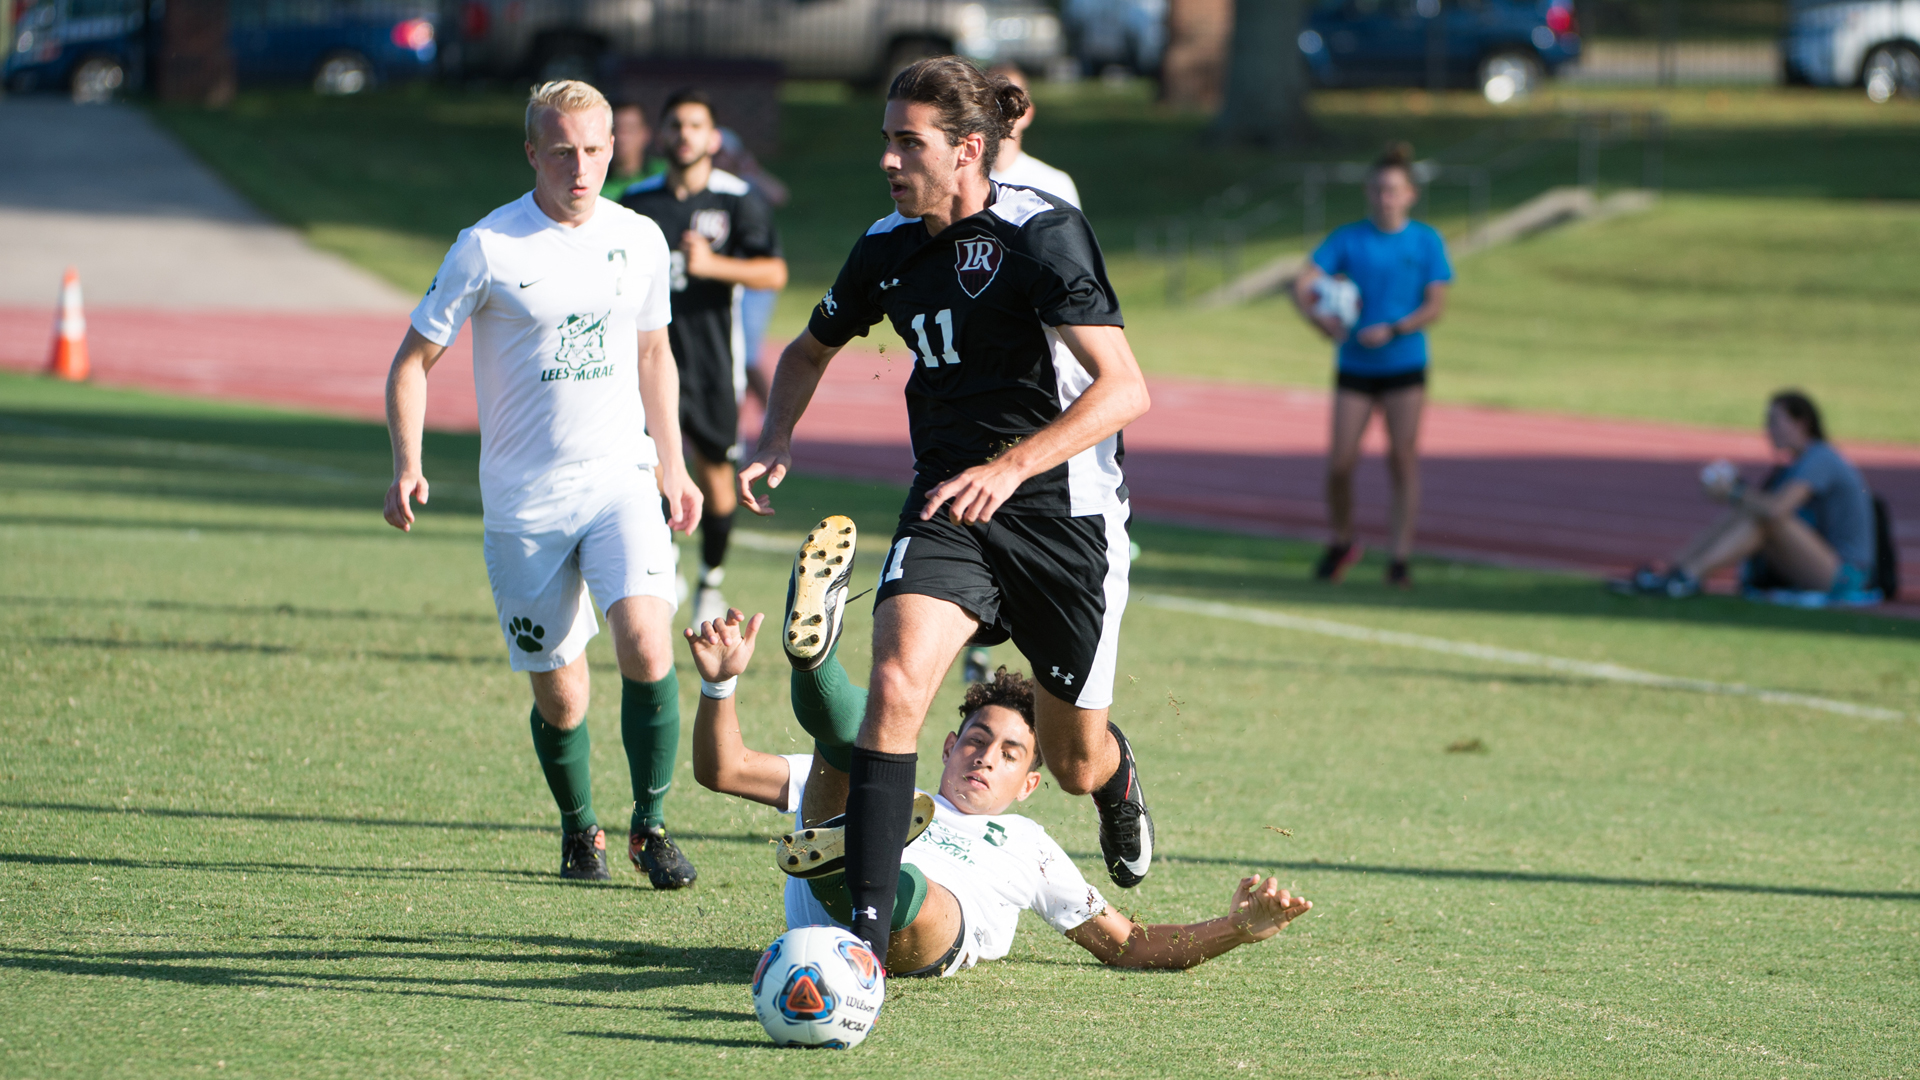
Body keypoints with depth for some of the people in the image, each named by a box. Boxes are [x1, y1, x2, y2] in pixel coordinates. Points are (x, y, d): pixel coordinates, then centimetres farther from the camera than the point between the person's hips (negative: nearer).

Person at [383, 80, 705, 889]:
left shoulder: (640, 240, 4)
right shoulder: (487, 247, -8)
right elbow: (413, 359, -2)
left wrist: (673, 468, 18)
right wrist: (407, 466, -15)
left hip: (620, 481, 2)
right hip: (524, 502, -2)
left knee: (646, 643, -21)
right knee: (559, 696, 3)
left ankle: (649, 825, -5)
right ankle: (578, 830, 29)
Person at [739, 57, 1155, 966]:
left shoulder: (1042, 234, -16)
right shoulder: (888, 248, 3)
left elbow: (1123, 388, -23)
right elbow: (811, 350, 23)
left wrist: (1012, 466, -35)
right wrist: (776, 439, 3)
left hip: (1064, 514, -4)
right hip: (946, 508, 4)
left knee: (1074, 762, 9)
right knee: (897, 683, -24)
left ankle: (1119, 781, 50)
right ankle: (865, 927, -27)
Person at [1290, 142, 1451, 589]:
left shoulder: (1426, 241, 0)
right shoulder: (1348, 239, 1)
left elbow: (1436, 305, -5)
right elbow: (1303, 284, -8)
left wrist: (1393, 330, -19)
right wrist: (1321, 318, -28)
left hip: (1404, 365, -1)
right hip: (1355, 366, 1)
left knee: (1403, 460, -4)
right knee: (1339, 463, -2)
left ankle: (1400, 557, 2)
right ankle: (1342, 542, 22)